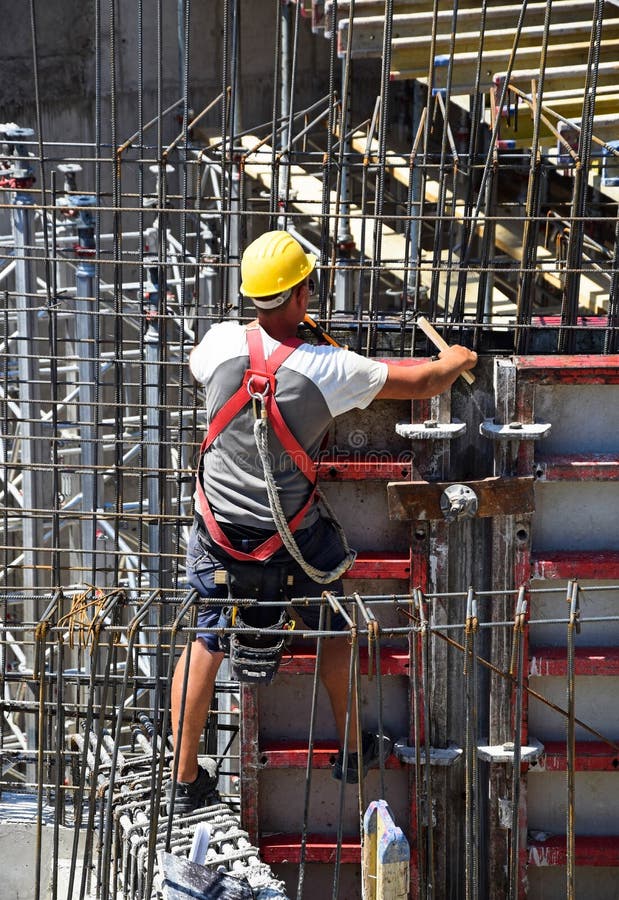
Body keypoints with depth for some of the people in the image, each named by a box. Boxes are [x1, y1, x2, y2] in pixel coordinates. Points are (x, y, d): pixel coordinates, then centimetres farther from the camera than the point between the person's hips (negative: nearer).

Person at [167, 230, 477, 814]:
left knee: (205, 643, 12)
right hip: (292, 535, -2)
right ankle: (351, 750, 35)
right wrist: (456, 361, 16)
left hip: (219, 530, 2)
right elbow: (422, 384, -7)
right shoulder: (330, 369, -19)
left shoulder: (220, 343, -12)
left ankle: (185, 781, 17)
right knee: (332, 629, 21)